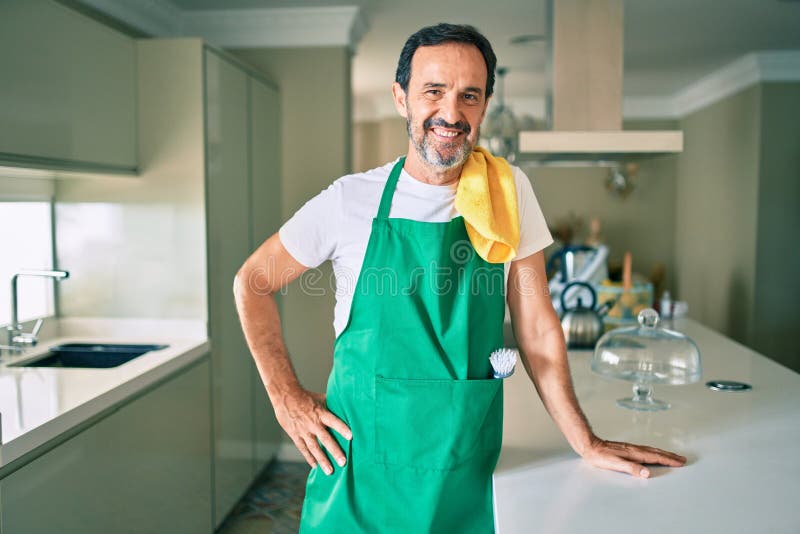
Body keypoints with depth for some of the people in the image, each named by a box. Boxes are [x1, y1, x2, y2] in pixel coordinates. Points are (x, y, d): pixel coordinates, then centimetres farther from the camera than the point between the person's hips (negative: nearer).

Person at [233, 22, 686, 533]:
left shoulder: (509, 190, -3)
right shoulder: (350, 200, -7)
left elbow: (536, 326, 1)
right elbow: (253, 282, 3)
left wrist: (586, 442, 1)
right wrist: (286, 395, -4)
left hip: (466, 469, 2)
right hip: (361, 461, -1)